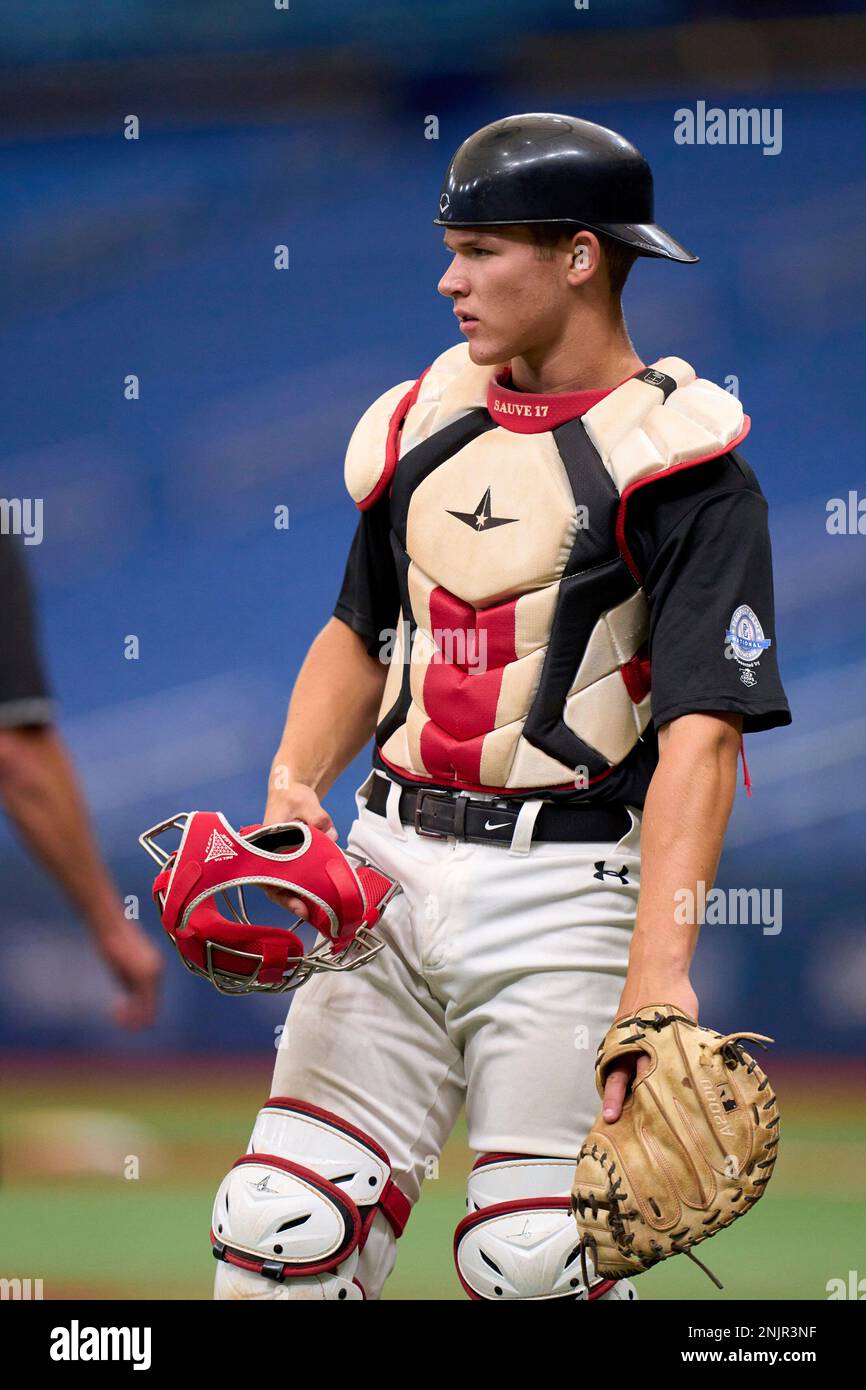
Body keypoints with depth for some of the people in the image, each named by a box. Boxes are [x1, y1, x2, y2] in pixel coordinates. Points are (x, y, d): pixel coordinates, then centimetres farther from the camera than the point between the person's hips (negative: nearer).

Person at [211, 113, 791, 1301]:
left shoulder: (679, 464, -10)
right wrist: (293, 787, 4)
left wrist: (660, 971, -29)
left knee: (532, 1260, -10)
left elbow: (701, 732, -18)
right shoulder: (425, 421, 12)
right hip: (390, 868, 6)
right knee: (282, 1229, -1)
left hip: (568, 886, -6)